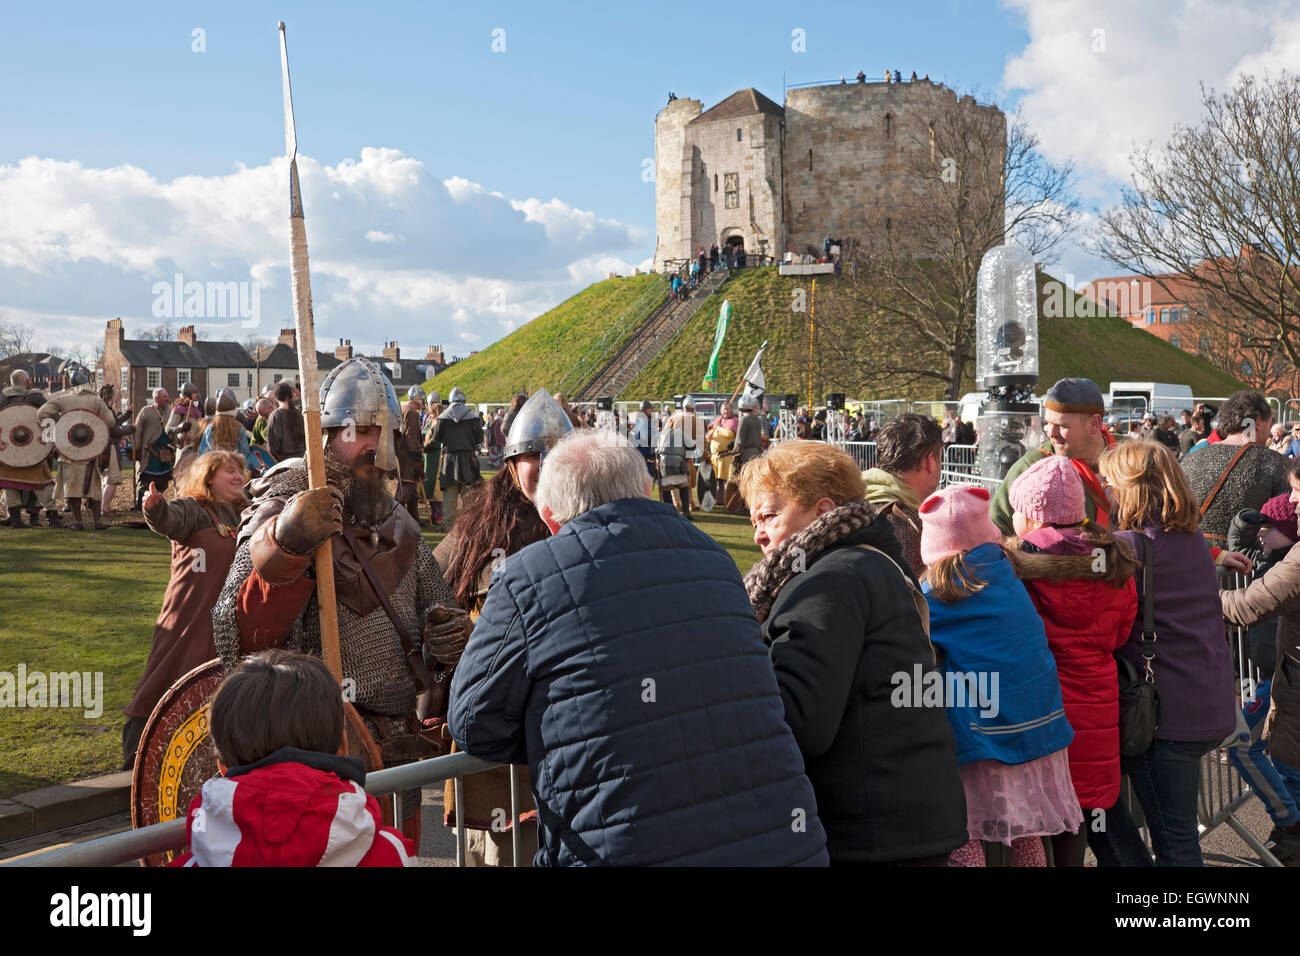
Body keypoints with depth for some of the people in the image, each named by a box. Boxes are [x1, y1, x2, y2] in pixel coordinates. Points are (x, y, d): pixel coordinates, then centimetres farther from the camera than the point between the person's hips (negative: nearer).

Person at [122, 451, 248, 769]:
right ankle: (135, 758, 3)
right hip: (188, 617, -7)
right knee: (163, 683, -5)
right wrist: (155, 507, -53)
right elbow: (171, 518, -31)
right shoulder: (192, 509, -8)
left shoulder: (239, 515, 13)